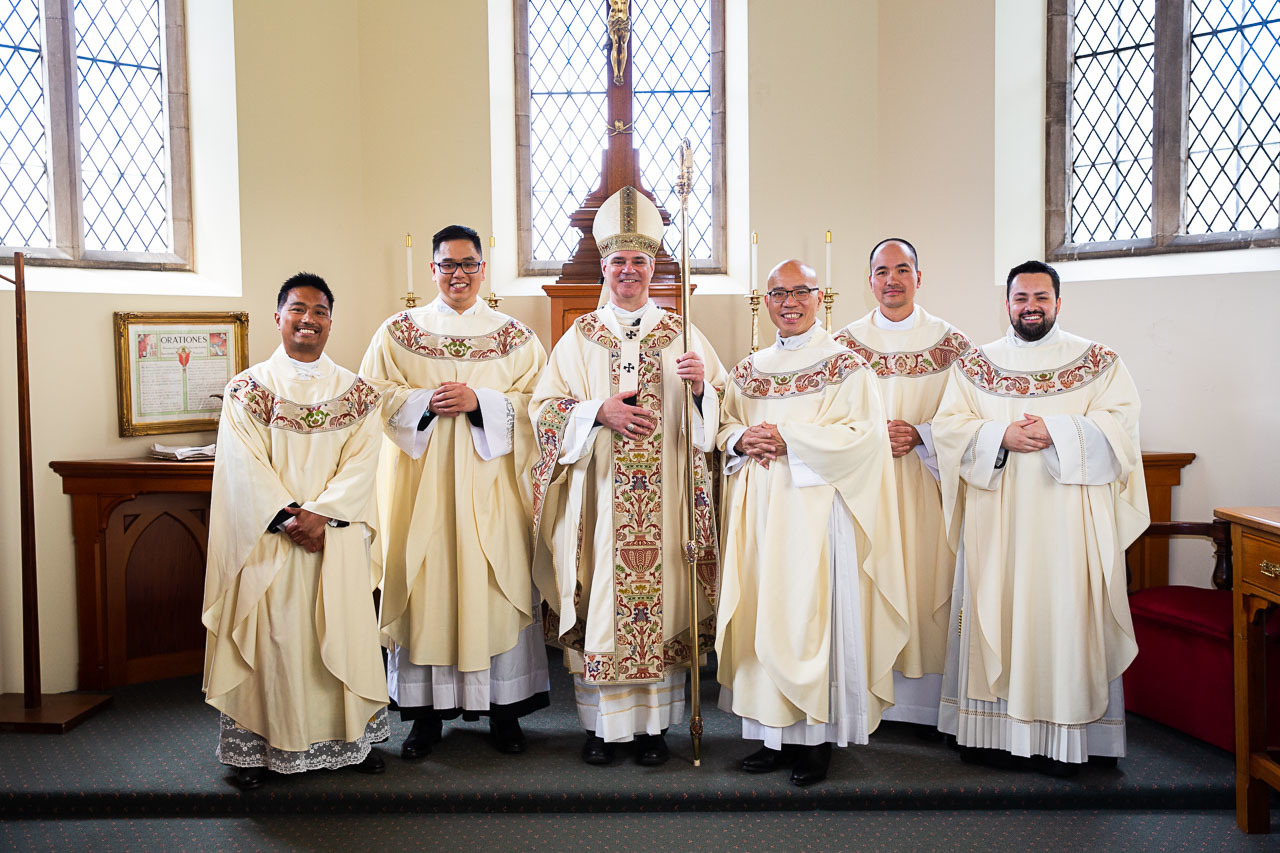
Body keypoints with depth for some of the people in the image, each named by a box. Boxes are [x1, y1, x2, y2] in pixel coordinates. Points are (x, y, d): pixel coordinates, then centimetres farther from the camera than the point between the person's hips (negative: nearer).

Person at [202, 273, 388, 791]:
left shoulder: (356, 393, 7)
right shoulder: (248, 389, 2)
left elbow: (360, 463, -3)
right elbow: (245, 466, -6)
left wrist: (318, 513, -16)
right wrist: (287, 518, -17)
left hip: (336, 536, 2)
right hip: (268, 535, -1)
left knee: (340, 634, 6)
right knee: (271, 636, 2)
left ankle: (350, 738, 19)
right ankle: (259, 744, 15)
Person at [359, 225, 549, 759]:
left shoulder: (515, 337, 8)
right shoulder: (398, 332, 10)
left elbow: (536, 403, 0)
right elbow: (374, 396, 4)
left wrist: (479, 402, -14)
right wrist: (427, 401, -13)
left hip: (491, 481, 0)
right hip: (421, 483, 1)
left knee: (498, 585, 0)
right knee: (424, 587, 1)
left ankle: (505, 709, 12)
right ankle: (426, 713, 12)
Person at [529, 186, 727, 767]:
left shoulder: (683, 336, 9)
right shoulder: (579, 339, 8)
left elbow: (719, 414, 7)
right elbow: (543, 408, 3)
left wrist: (701, 386, -15)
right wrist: (599, 411, -12)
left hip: (663, 499, 0)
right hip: (598, 497, 0)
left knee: (660, 599, 2)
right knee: (598, 603, 1)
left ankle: (653, 723, 16)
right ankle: (601, 724, 15)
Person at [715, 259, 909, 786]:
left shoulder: (845, 367, -1)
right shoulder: (748, 371, 15)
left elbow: (863, 435, -11)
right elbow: (725, 428, 17)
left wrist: (789, 438, -16)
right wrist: (743, 441, -7)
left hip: (815, 508, -5)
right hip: (760, 512, 5)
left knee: (811, 612, -3)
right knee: (763, 613, 5)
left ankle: (818, 736, 8)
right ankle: (776, 735, 15)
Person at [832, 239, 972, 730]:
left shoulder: (950, 343, 5)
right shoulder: (845, 342, 8)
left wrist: (918, 434, -13)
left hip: (924, 484, 0)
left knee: (926, 583, 0)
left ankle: (928, 699, 11)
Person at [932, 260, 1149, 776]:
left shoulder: (1099, 362, 7)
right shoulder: (974, 365, 12)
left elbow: (1120, 423, -4)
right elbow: (948, 425, 3)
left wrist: (1056, 432, -17)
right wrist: (1002, 435, -13)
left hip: (1067, 519, -2)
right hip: (995, 520, 2)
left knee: (1064, 614, -2)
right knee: (993, 612, 2)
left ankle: (1062, 737, 7)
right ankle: (991, 729, 10)